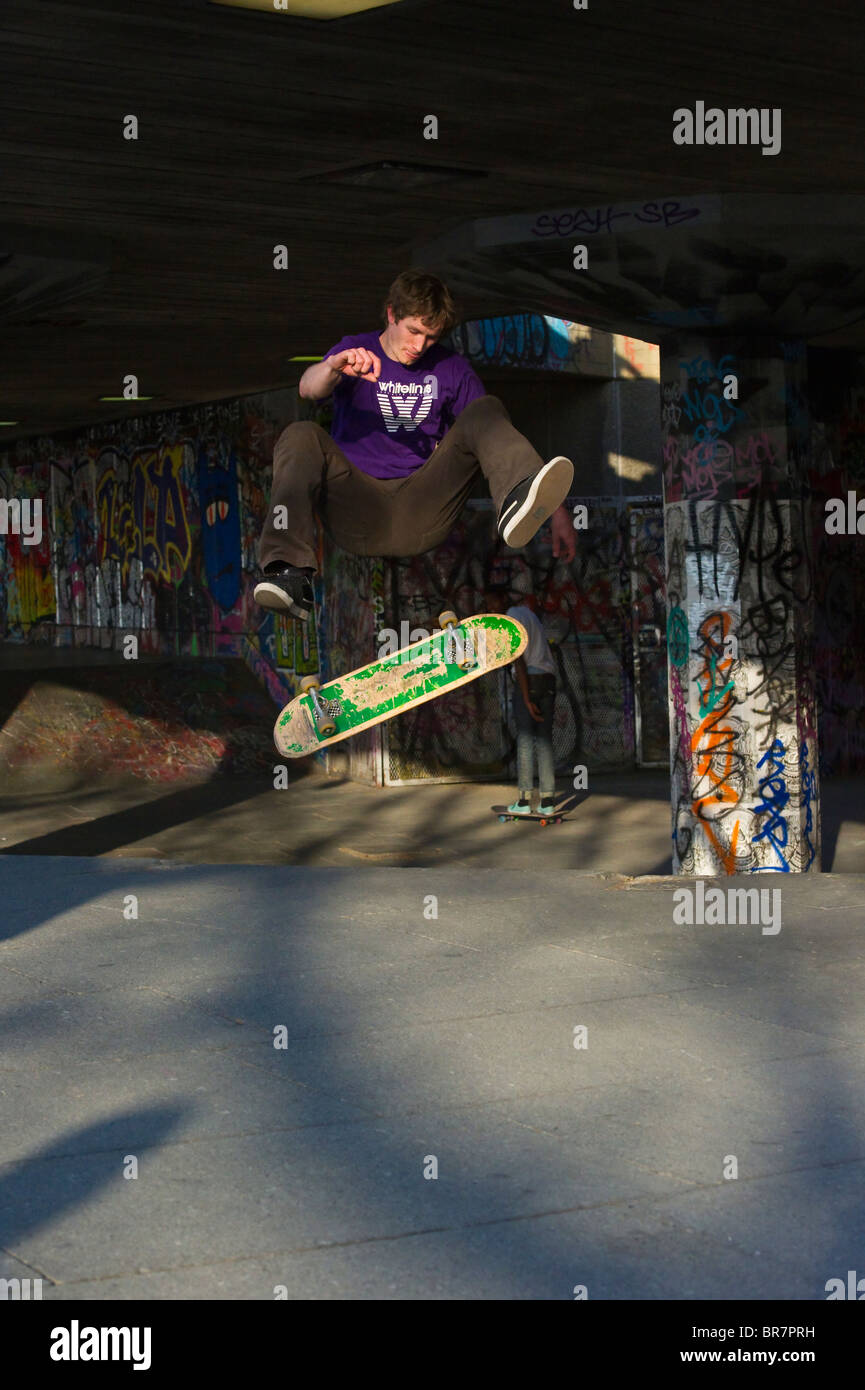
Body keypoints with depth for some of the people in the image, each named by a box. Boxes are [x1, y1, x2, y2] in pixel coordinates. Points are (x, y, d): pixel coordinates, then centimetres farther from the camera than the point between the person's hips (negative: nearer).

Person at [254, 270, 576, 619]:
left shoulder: (451, 369, 15)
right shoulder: (355, 349, 9)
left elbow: (497, 436, 10)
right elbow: (308, 389, -12)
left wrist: (556, 509, -2)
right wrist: (334, 367, -38)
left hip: (421, 519, 1)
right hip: (355, 512, -1)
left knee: (485, 410, -13)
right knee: (302, 436, -26)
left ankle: (518, 505, -47)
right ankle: (289, 575, -41)